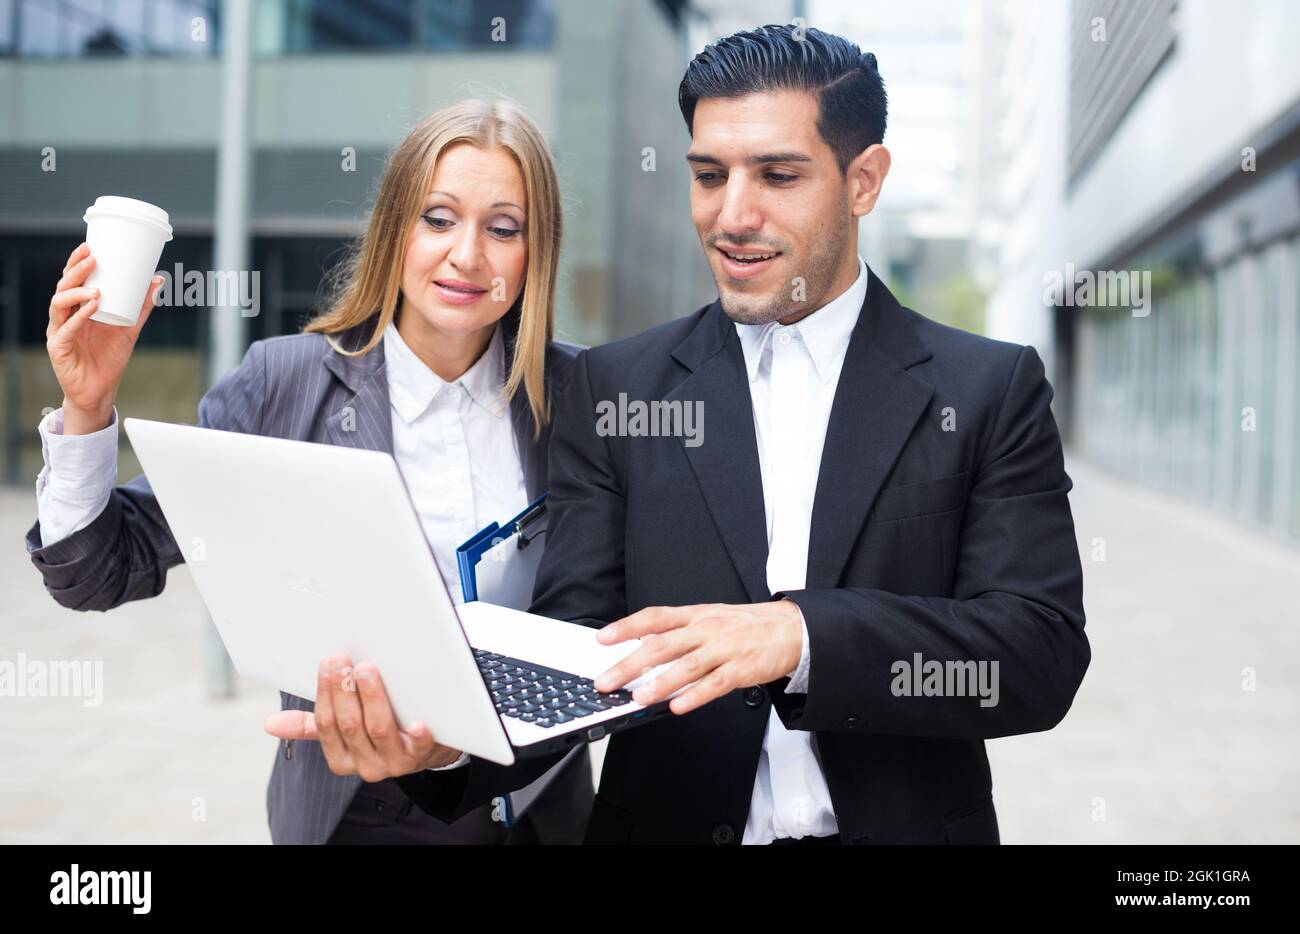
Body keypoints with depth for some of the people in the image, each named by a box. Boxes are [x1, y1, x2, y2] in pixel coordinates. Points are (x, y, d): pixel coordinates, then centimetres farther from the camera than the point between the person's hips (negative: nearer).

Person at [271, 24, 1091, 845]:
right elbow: (575, 642, -8)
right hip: (663, 822, 1)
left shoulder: (992, 391, -6)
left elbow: (1045, 653, -15)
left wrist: (800, 636, -30)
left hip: (905, 823, -1)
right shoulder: (615, 387, -2)